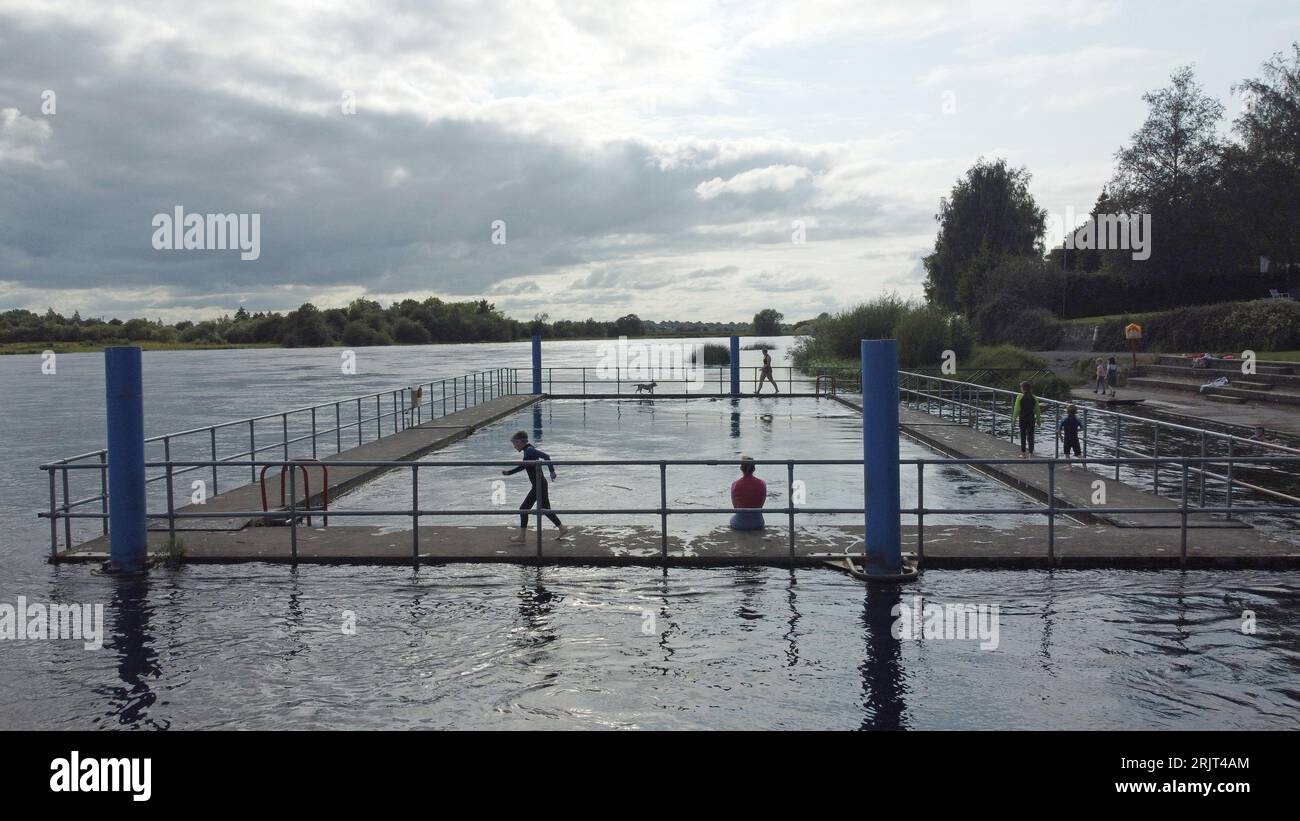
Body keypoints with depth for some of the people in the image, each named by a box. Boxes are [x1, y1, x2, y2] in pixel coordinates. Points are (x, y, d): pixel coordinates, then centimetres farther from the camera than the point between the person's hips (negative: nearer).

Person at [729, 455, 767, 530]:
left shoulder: (735, 484, -12)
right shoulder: (762, 484, -10)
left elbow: (735, 506, 1)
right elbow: (761, 505, 3)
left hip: (739, 524, -1)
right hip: (757, 524, 1)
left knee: (733, 516, 35)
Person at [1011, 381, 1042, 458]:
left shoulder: (1020, 397, -10)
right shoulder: (1034, 398, -1)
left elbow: (1016, 409, -8)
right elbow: (1037, 410, 3)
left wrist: (1014, 419, 0)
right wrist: (1038, 420, 13)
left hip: (1022, 419, -2)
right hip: (1031, 419, 2)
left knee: (1023, 436, 7)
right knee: (1031, 436, 6)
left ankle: (1023, 453, 10)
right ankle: (1031, 453, 7)